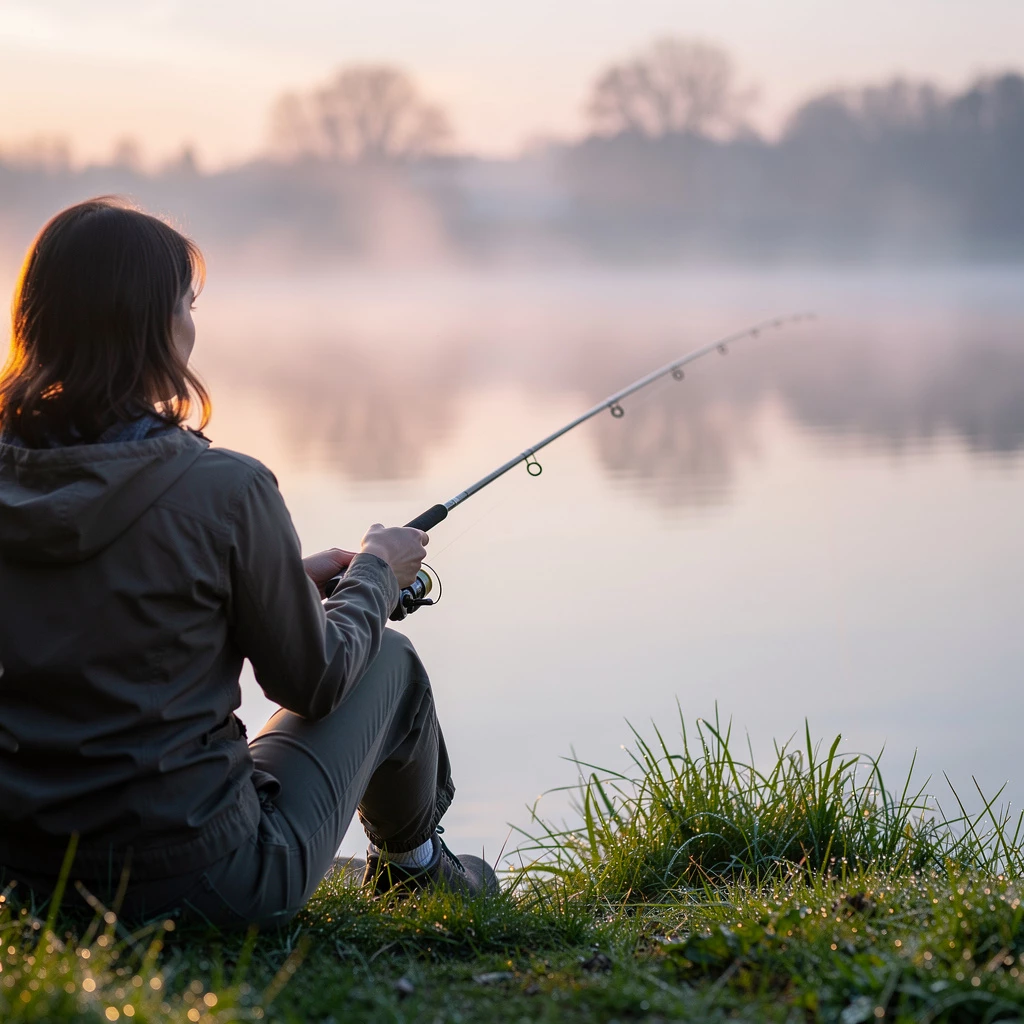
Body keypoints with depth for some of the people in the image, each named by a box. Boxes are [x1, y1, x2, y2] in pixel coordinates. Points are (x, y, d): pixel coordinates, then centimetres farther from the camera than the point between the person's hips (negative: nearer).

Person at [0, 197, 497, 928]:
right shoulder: (224, 489, -20)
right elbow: (314, 682, -6)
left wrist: (291, 578, 20)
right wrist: (376, 575, 13)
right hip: (200, 885, -6)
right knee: (390, 664, 19)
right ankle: (415, 864, 46)